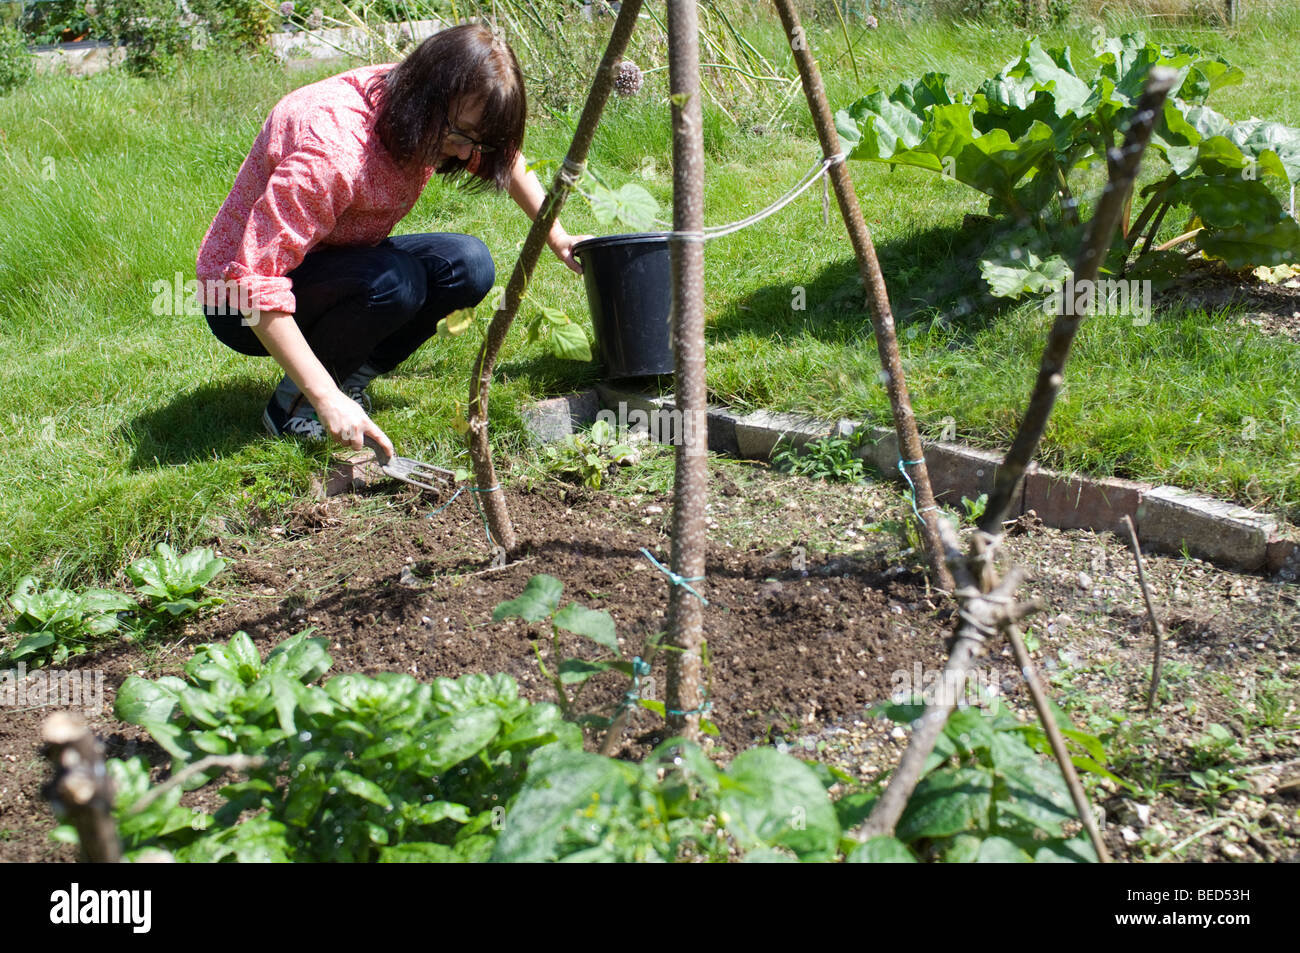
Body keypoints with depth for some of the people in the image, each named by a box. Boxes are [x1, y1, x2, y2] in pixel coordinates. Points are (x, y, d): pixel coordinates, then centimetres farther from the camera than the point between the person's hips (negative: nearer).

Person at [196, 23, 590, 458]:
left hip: (338, 266, 7)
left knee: (469, 265, -15)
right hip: (240, 302, -7)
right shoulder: (334, 151, -36)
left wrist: (557, 239, 9)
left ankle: (350, 376, -3)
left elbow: (507, 157, 13)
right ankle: (294, 404, -13)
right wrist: (326, 398, -40)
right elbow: (255, 281, -37)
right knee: (394, 281, -34)